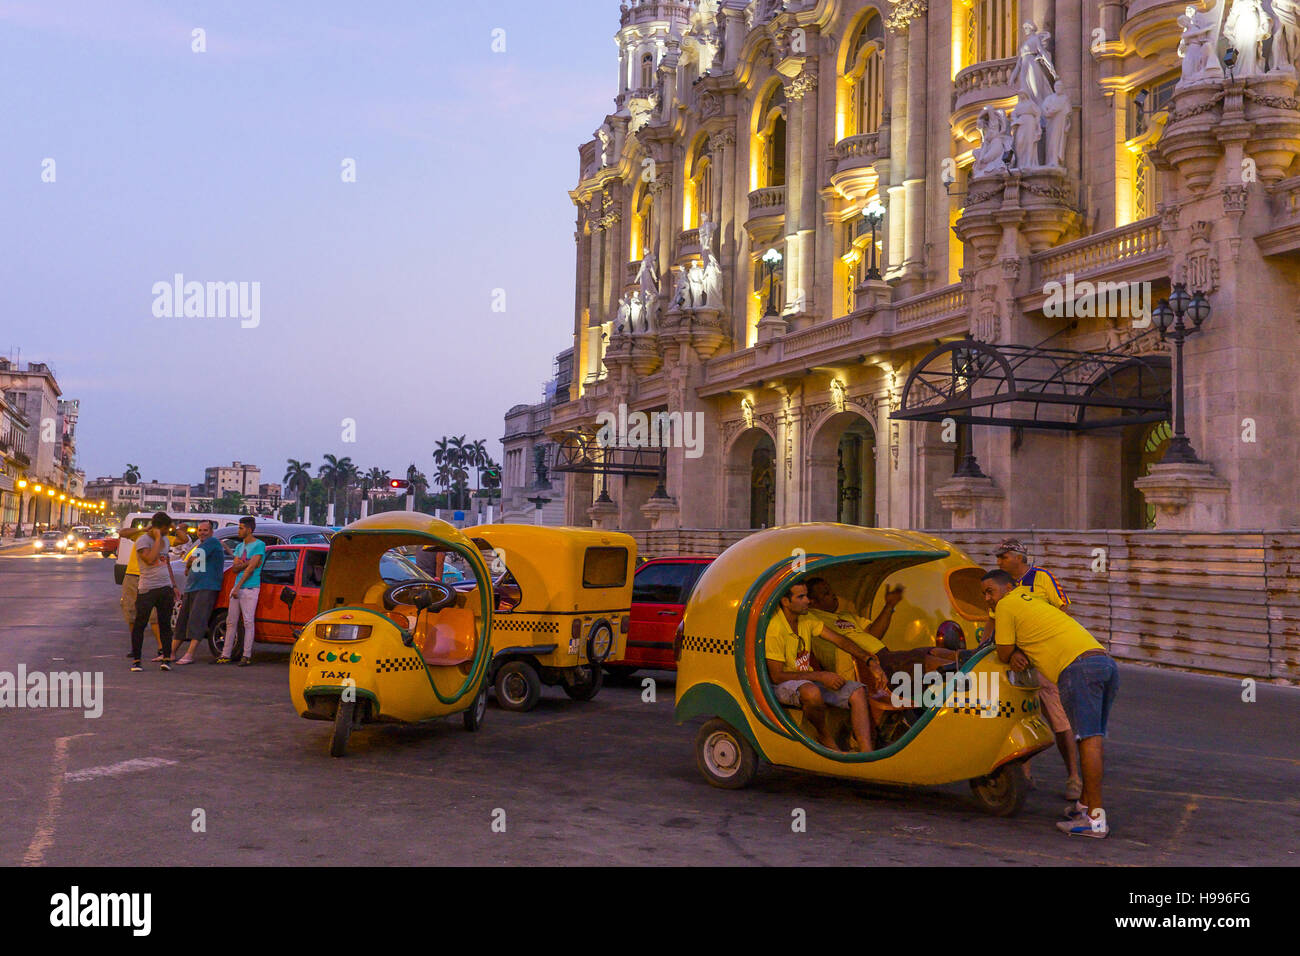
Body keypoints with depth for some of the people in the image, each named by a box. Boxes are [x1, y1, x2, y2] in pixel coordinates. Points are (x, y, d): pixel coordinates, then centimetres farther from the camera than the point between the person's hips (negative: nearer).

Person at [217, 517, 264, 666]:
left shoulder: (259, 545, -6)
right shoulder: (239, 546, 18)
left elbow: (251, 568, -12)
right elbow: (235, 568, 9)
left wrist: (238, 587, -12)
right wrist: (248, 563, -11)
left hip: (250, 588, -7)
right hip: (237, 588, 8)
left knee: (248, 622, -7)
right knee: (231, 621, 7)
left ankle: (247, 655, -5)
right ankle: (226, 654, 12)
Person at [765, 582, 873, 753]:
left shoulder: (806, 619, 3)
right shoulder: (775, 629, -21)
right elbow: (776, 676, -21)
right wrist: (820, 676, -21)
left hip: (809, 680, 8)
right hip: (784, 686, -8)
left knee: (858, 691, -11)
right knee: (812, 693, -40)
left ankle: (866, 751, -22)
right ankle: (824, 737, -11)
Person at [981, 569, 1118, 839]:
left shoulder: (1007, 605, 7)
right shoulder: (1035, 601, 34)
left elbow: (1003, 654, 9)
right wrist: (1016, 653, 16)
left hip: (1079, 667, -9)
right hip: (1106, 662, 9)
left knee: (1089, 739, -12)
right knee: (1092, 739, 12)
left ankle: (1096, 819, -14)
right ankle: (1085, 804, 18)